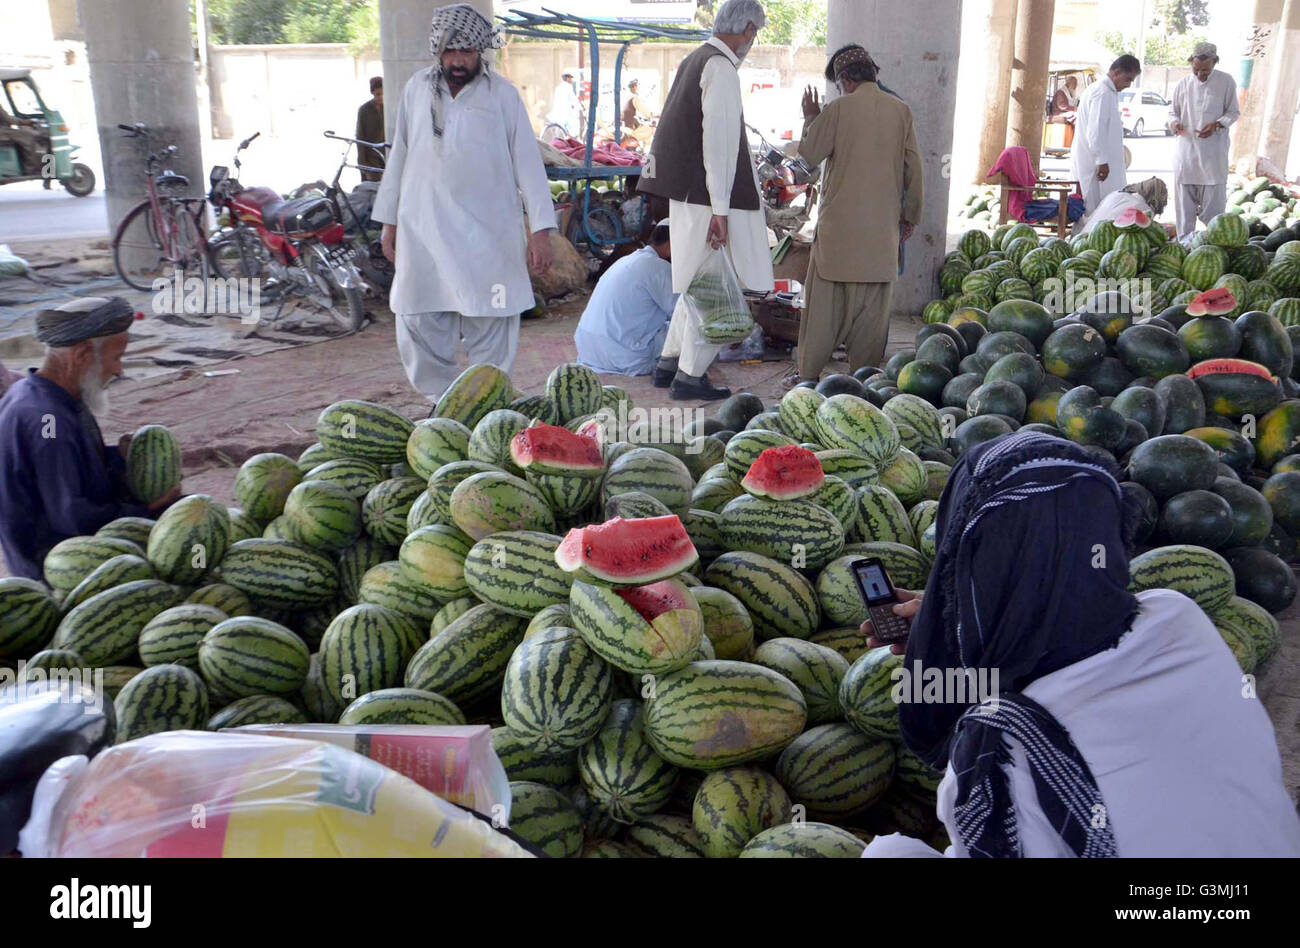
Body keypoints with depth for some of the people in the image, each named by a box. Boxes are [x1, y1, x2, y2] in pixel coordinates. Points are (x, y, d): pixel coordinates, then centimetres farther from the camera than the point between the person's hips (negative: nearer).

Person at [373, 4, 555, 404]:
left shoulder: (502, 95, 0)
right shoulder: (417, 89, 8)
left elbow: (527, 161, -2)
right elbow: (399, 155, 14)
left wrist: (541, 229, -8)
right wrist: (389, 219, 14)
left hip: (487, 233, -3)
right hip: (423, 232, 3)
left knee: (489, 330, -1)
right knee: (418, 326, 4)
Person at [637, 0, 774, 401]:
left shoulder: (694, 61, 16)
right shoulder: (721, 67, -13)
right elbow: (717, 139, -19)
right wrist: (720, 209, -20)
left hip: (686, 194, 10)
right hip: (708, 198, -10)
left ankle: (669, 364, 24)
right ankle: (689, 376, 2)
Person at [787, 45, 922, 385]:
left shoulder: (839, 109, -6)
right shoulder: (901, 110, 5)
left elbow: (810, 154, 1)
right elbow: (914, 168, 7)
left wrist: (810, 119, 18)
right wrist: (910, 215, 16)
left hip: (840, 222, -3)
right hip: (883, 225, 3)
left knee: (824, 299, 4)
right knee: (873, 303, 7)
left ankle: (809, 373, 8)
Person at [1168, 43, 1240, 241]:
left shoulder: (1226, 81, -1)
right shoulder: (1184, 83, 4)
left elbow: (1234, 112, 3)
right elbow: (1173, 111, 13)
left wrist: (1217, 125, -15)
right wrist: (1174, 122, -9)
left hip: (1214, 152, -2)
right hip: (1187, 148, 2)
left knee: (1214, 198, -3)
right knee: (1184, 197, 6)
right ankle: (1184, 240, 14)